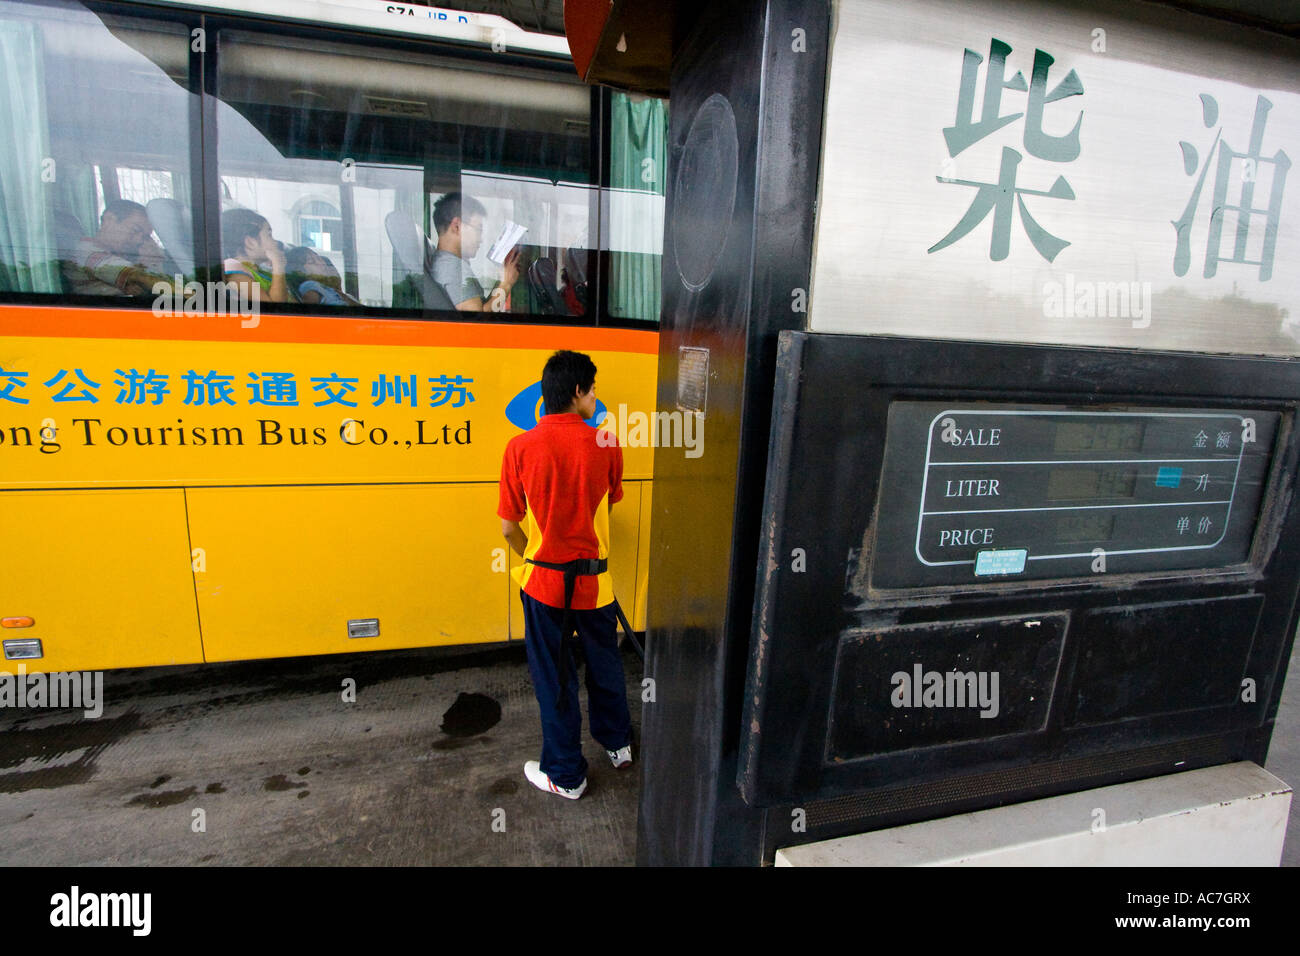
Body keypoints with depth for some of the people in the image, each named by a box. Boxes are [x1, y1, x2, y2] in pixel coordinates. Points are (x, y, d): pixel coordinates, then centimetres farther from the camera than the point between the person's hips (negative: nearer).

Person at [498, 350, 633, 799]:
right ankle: (618, 744, 43)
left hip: (543, 580, -1)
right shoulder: (606, 445, -10)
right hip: (594, 580, 1)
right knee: (604, 665, 23)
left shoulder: (520, 447, -12)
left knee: (554, 678, 13)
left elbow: (509, 528, -8)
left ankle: (565, 774, 28)